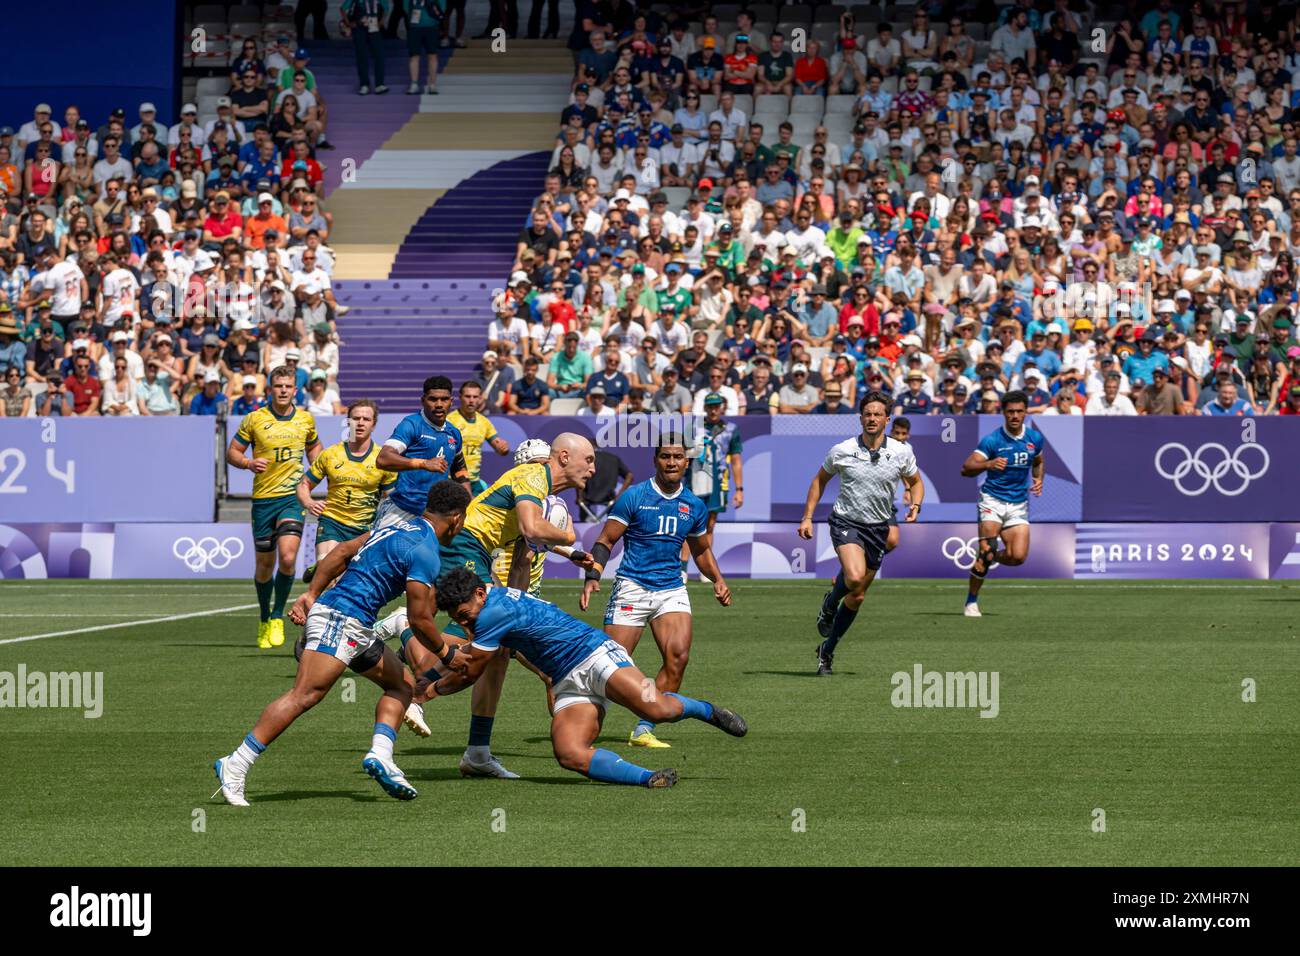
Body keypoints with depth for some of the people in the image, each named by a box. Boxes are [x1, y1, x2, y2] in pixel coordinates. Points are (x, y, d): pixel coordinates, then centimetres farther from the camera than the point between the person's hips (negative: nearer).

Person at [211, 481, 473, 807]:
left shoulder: (400, 528, 18)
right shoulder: (425, 552, -11)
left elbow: (342, 552, 18)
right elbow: (419, 619, -12)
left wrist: (312, 594, 17)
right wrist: (446, 653, 3)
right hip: (341, 620, -11)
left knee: (401, 684, 16)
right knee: (305, 695, -17)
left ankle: (380, 755, -1)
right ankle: (235, 765, -22)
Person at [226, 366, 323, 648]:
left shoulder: (305, 419, 5)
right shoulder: (254, 419, -2)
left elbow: (313, 446, 25)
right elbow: (232, 452, 4)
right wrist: (249, 463, -17)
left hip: (293, 496, 0)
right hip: (263, 498, 0)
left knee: (287, 558, -19)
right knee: (264, 564, 7)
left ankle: (278, 617, 0)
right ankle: (264, 620, 29)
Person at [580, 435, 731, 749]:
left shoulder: (695, 506, 10)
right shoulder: (634, 497, -4)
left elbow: (701, 550, 25)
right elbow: (606, 540, -2)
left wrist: (717, 580, 9)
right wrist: (592, 577, -16)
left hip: (671, 590, 4)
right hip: (632, 586, -4)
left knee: (678, 656, -16)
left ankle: (643, 730, -9)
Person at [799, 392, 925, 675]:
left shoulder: (902, 453, -3)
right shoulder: (842, 451, -7)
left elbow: (915, 482, 14)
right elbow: (820, 480, 9)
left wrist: (915, 505, -8)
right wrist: (807, 517, 4)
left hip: (877, 529, 3)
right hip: (845, 523, -3)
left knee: (857, 596, 7)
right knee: (855, 577, -30)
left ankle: (827, 650, 25)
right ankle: (830, 603, 3)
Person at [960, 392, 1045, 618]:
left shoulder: (1035, 438, 3)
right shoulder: (992, 440, -11)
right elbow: (966, 469, -19)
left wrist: (1038, 479, 4)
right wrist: (989, 464, -38)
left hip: (1019, 505, 4)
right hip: (992, 500, -4)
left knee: (1018, 556, -12)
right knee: (987, 550, -18)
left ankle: (988, 557, 22)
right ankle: (971, 601, -3)